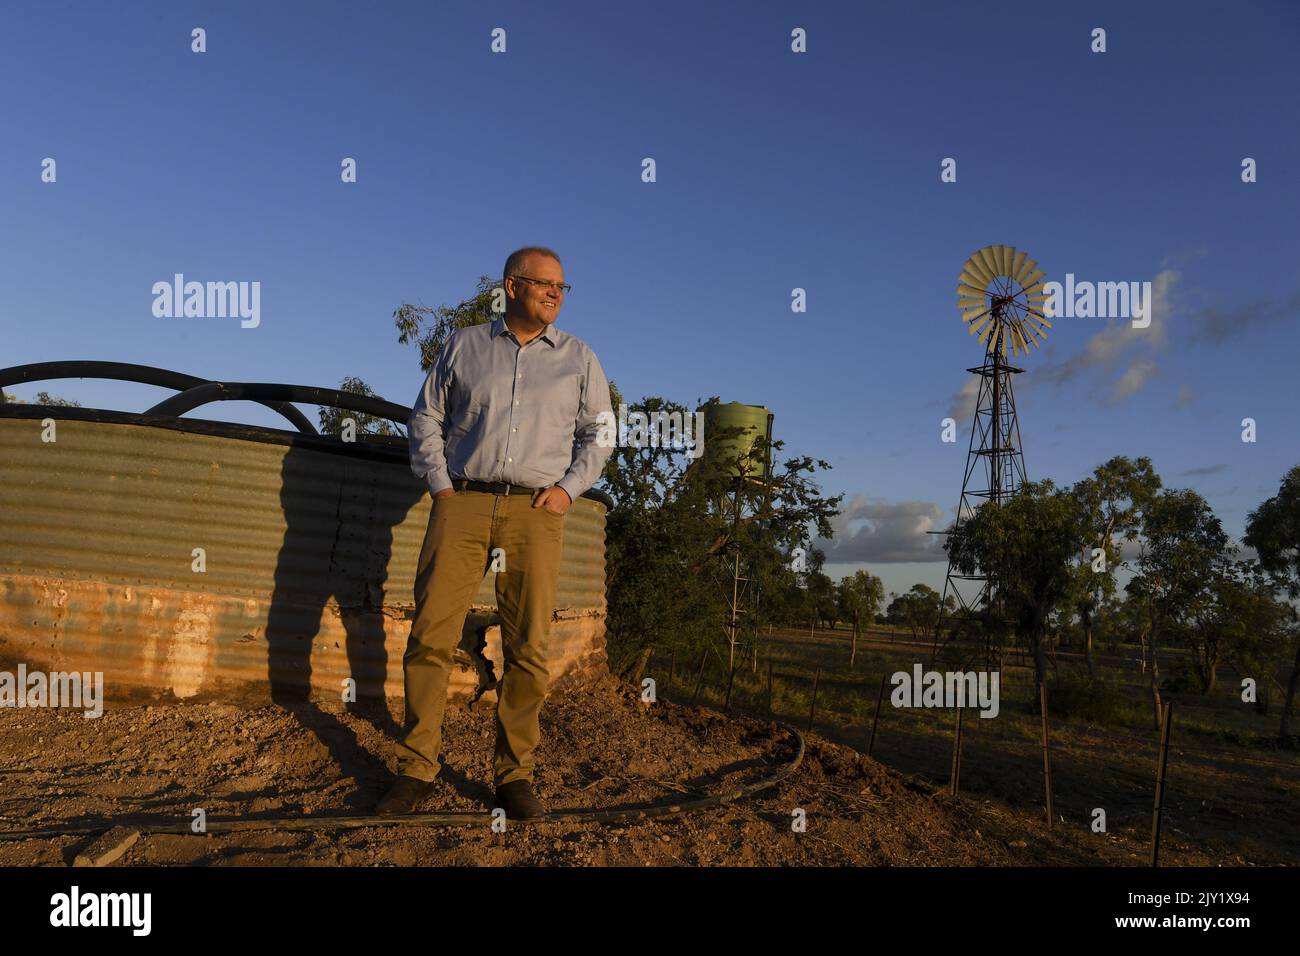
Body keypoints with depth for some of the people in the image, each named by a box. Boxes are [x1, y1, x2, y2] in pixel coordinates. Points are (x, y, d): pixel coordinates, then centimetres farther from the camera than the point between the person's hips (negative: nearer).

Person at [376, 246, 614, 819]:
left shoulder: (579, 358, 14)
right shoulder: (464, 346, 13)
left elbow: (599, 432, 15)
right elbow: (426, 418, 14)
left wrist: (569, 487, 1)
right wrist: (440, 486, 2)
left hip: (536, 513, 0)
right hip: (462, 503, 0)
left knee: (527, 648, -2)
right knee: (430, 634, -5)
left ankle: (515, 774, 9)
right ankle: (416, 769, 6)